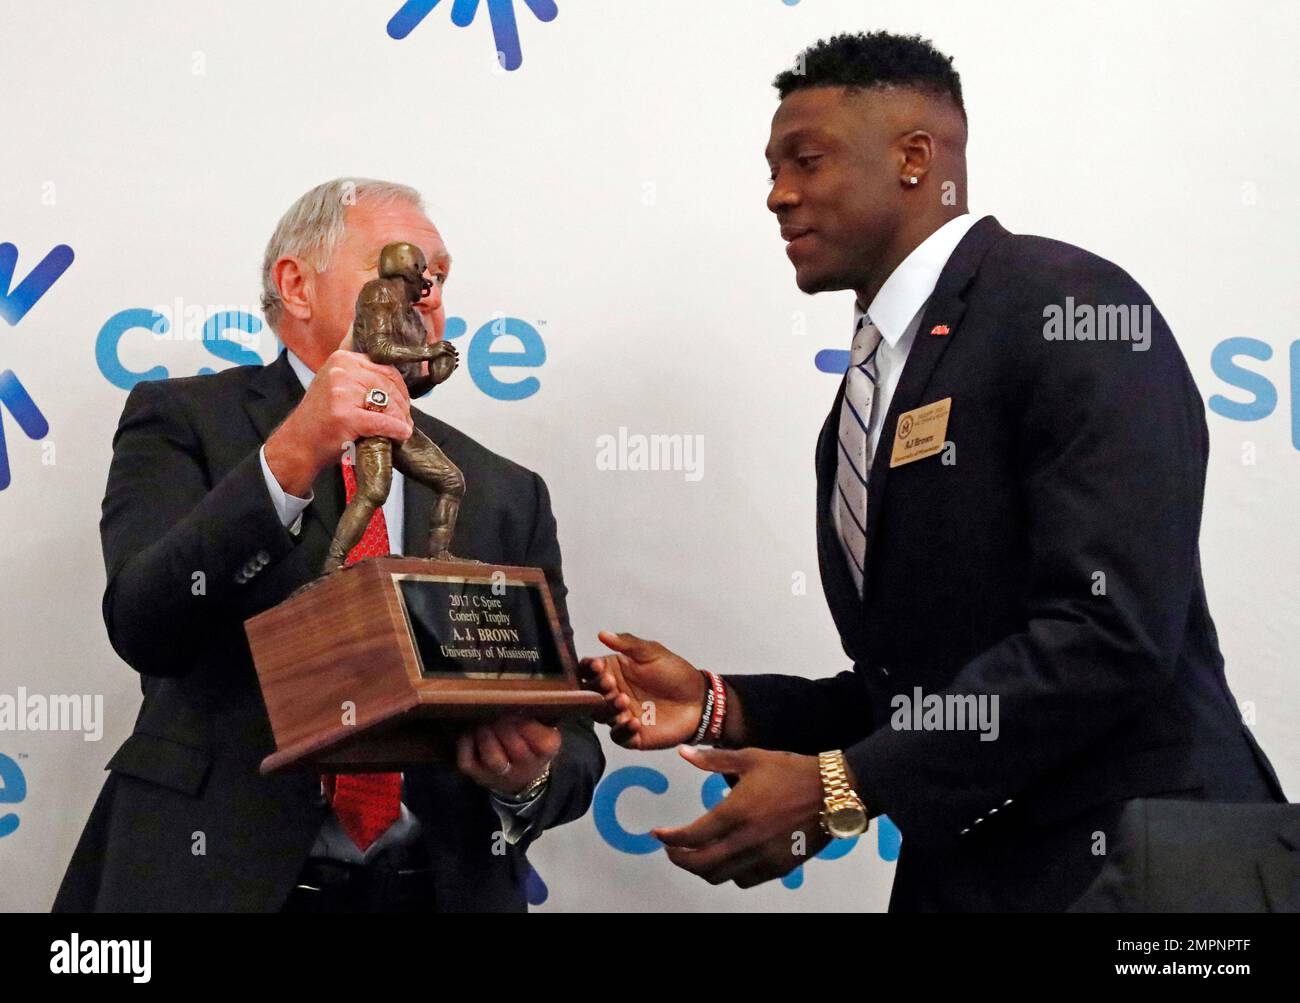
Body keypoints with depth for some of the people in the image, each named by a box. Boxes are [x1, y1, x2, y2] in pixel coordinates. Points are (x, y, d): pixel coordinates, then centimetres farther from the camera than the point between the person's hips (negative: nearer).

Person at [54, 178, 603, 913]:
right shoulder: (185, 421, 1)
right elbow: (144, 627, -15)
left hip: (440, 885, 3)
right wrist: (290, 456, -26)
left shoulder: (507, 495, 9)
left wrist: (529, 780, -16)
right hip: (216, 880, -2)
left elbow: (567, 735, 7)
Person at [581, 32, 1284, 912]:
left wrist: (840, 787, -21)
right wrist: (719, 706, 1)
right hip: (961, 872, 8)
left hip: (1134, 867, -8)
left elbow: (1111, 632, -22)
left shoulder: (1070, 309, -11)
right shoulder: (867, 396, 15)